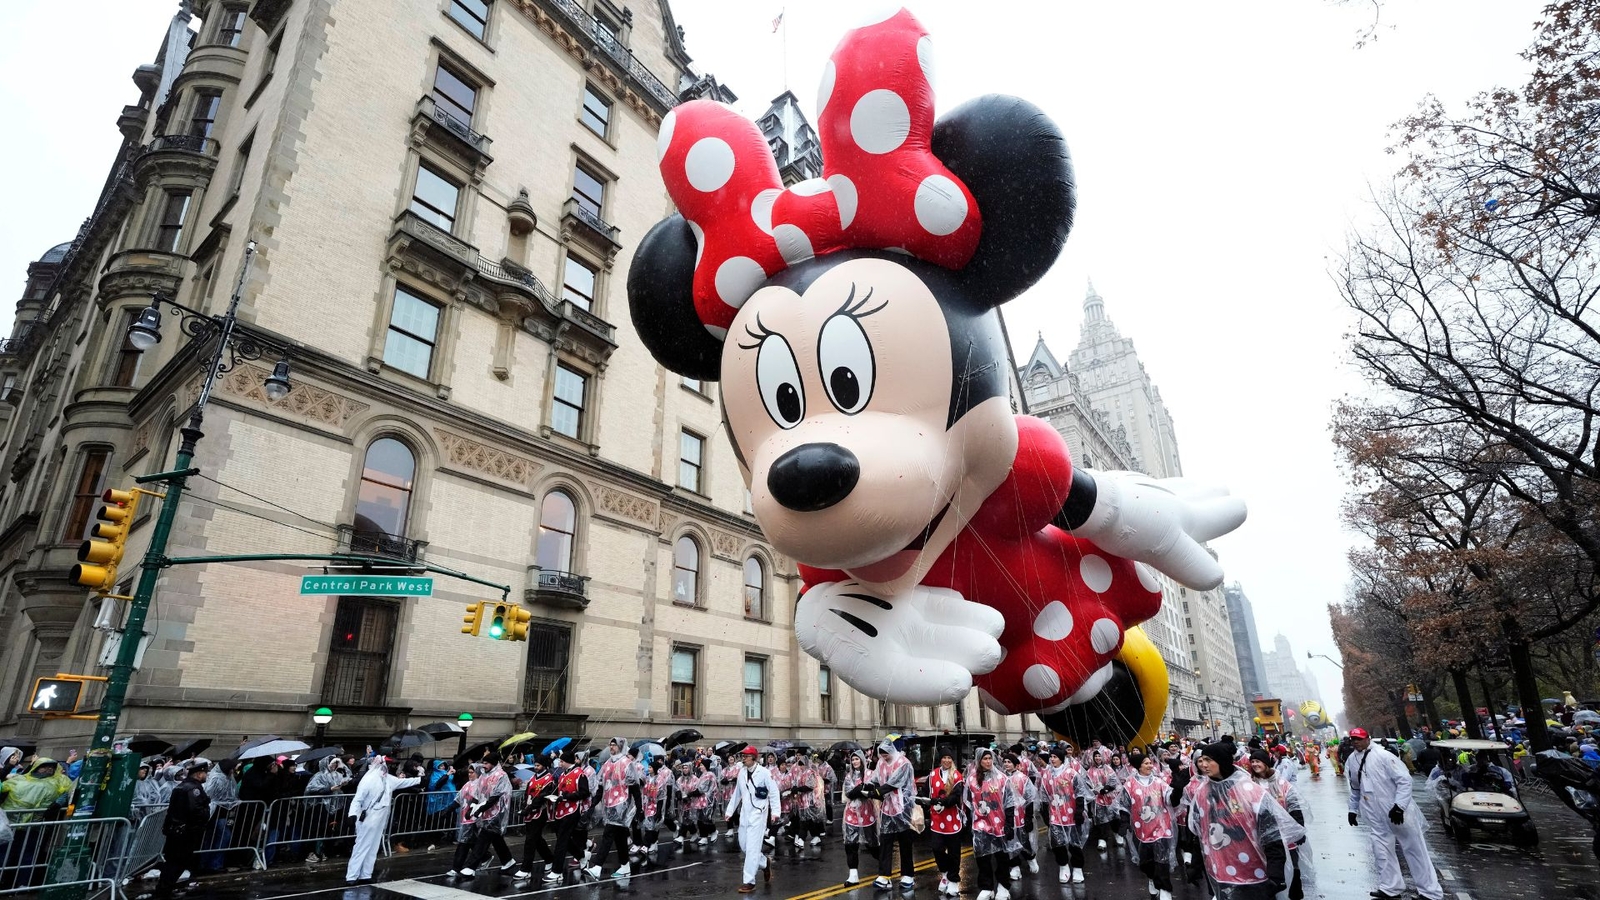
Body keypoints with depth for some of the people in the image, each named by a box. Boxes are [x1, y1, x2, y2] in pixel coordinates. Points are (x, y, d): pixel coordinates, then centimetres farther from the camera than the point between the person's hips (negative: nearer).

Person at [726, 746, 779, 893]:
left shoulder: (764, 772, -12)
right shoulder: (741, 772, 5)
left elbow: (774, 792, -10)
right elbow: (737, 793, 15)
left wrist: (775, 812, -16)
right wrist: (729, 811, 16)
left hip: (758, 813, -6)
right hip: (744, 813, 7)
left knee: (752, 847, -8)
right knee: (743, 845, 12)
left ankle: (749, 881, 1)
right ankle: (764, 863, 34)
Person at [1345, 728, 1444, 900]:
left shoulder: (1383, 756, -16)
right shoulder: (1351, 761, 5)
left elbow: (1405, 780, -16)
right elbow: (1355, 788, 18)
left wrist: (1399, 806, -20)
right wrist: (1353, 809, 19)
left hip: (1398, 811, -6)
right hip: (1375, 816, 6)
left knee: (1415, 849, 4)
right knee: (1382, 852, 9)